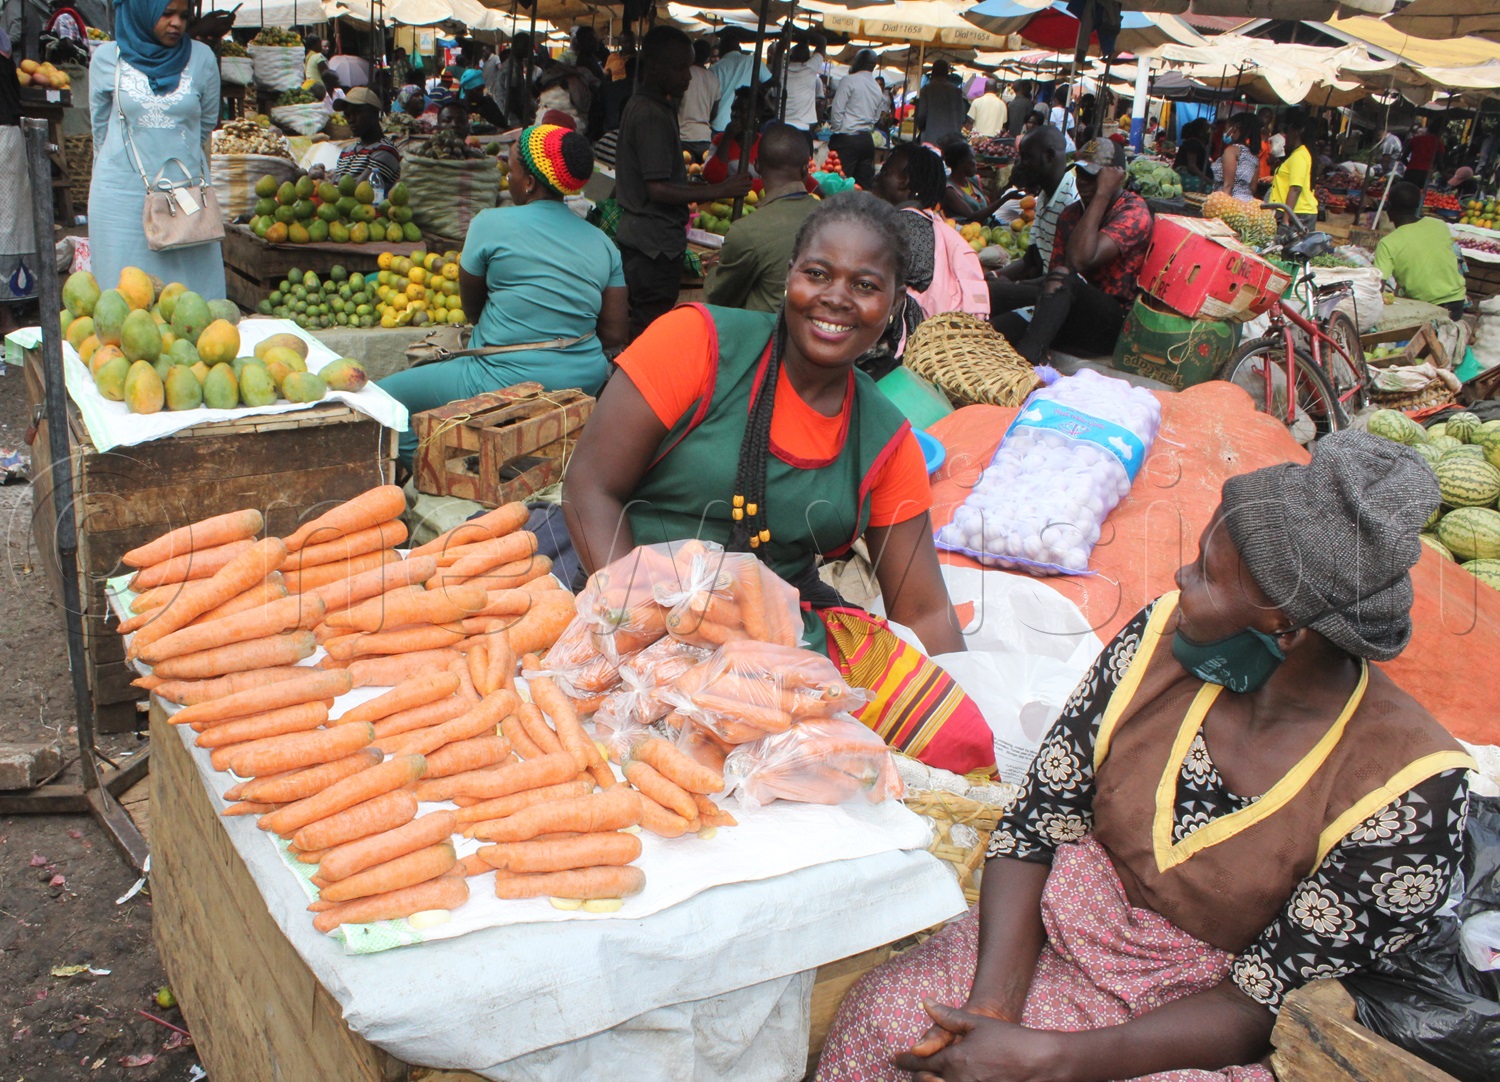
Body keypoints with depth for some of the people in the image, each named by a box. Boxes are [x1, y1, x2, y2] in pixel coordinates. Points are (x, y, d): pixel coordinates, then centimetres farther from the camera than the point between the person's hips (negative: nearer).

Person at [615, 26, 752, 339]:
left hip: (637, 239, 10)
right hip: (655, 243, -10)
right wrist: (720, 190, -22)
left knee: (639, 326, 15)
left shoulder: (639, 105, 14)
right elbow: (658, 190, -23)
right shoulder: (653, 115, -18)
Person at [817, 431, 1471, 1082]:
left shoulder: (1408, 799, -21)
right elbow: (1033, 824, -6)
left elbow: (1266, 1003, -16)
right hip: (1065, 927, 3)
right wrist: (993, 1003, -19)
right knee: (882, 1012, -17)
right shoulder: (1164, 634, -11)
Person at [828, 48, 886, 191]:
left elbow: (837, 111, -8)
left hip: (847, 138, -7)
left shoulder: (849, 80, -5)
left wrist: (837, 129, 3)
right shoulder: (878, 88, 15)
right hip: (868, 140, 7)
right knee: (864, 185, 5)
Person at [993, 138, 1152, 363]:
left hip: (1117, 324, -6)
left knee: (1063, 277, -34)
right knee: (1007, 323, -20)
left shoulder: (1134, 212, -6)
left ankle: (1024, 358, -46)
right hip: (1077, 321, 6)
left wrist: (1102, 194, -16)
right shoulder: (1071, 214, 16)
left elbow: (1081, 259, -22)